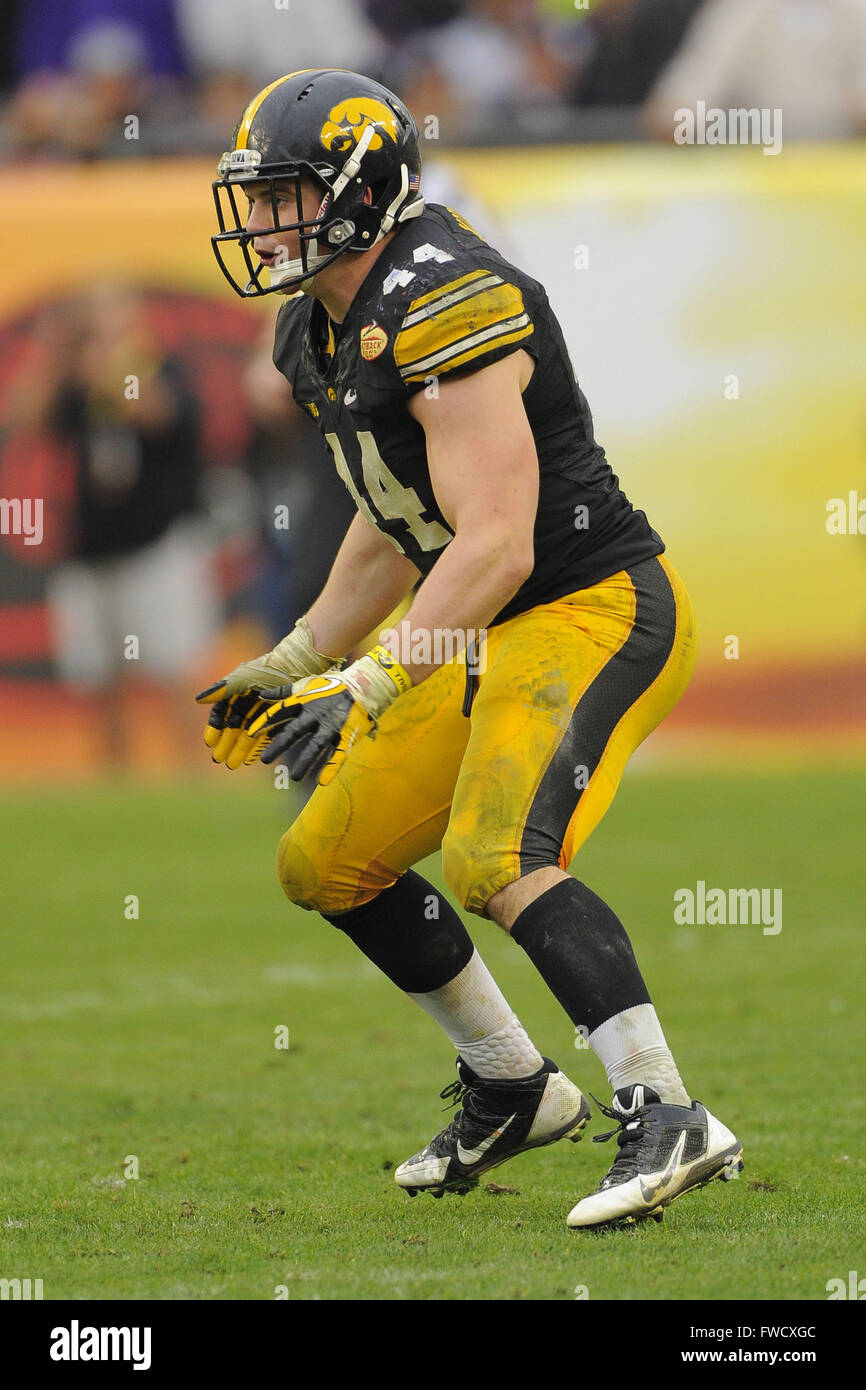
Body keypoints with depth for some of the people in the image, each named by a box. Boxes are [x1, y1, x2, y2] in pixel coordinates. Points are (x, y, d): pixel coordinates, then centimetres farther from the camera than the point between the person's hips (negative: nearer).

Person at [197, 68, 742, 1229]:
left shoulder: (445, 306, -23)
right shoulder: (323, 330, 9)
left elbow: (495, 546, -28)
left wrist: (362, 692, -30)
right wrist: (291, 671, 24)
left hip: (599, 614, -10)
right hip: (490, 640, 10)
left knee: (495, 862, -29)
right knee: (328, 866, 12)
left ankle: (669, 1122, -23)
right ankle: (513, 1089, 28)